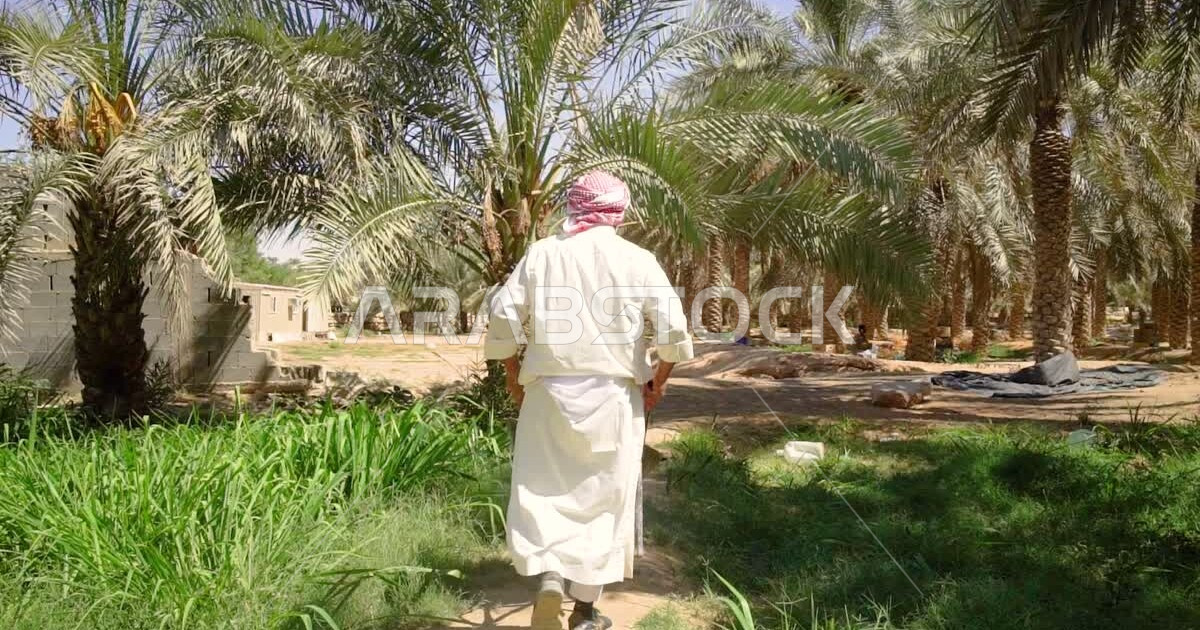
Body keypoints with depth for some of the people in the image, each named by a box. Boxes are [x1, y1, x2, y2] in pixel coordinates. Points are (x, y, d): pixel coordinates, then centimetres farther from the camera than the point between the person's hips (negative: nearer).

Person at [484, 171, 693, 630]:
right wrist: (659, 380, 6)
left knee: (544, 488, 12)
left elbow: (503, 315, -1)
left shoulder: (541, 253, 3)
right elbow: (672, 325, -7)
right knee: (603, 495, 10)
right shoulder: (635, 259, 0)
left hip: (548, 391, 1)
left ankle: (550, 576, -10)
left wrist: (513, 376, 10)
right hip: (612, 395, 0)